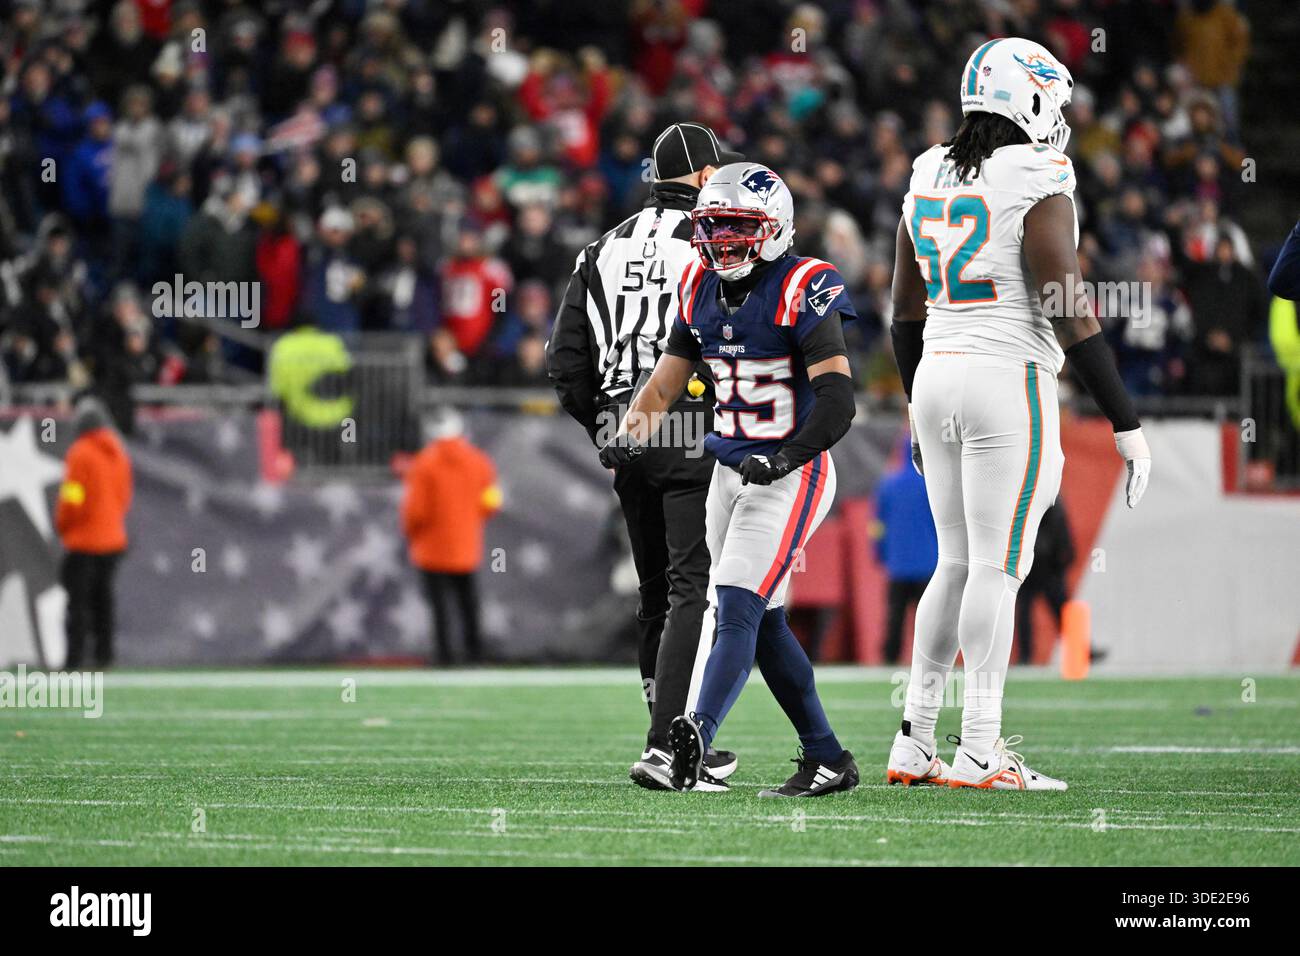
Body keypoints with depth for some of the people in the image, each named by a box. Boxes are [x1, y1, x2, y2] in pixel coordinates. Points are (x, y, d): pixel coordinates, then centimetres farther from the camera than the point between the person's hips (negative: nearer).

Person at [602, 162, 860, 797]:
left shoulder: (804, 291, -14)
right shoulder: (701, 290, 8)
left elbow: (836, 398, -21)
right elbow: (666, 380, 13)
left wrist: (788, 458, -33)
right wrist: (633, 432, -6)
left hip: (791, 475, -7)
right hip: (730, 470, 7)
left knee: (738, 610, -19)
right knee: (764, 624, 8)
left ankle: (694, 741, -30)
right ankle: (828, 760, 16)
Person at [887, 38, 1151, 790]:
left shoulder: (930, 177, 11)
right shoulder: (1037, 185, -11)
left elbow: (907, 311, 17)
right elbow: (1071, 314, -14)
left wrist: (920, 411, 28)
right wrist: (1127, 424, -10)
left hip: (937, 377, 7)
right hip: (1008, 383, -7)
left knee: (958, 562, 13)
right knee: (998, 566, -4)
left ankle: (914, 743, 11)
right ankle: (979, 751, -5)